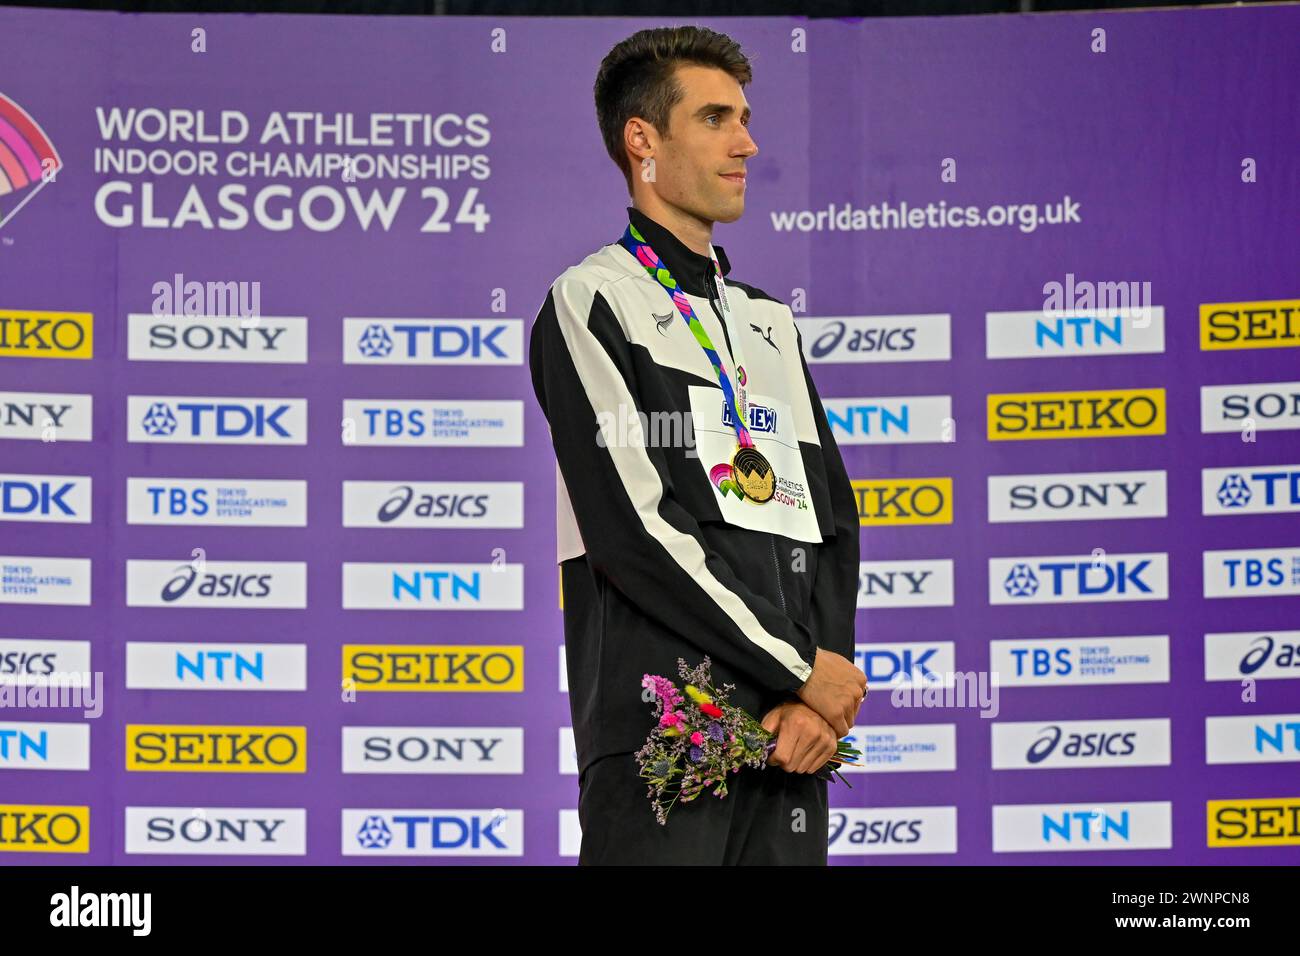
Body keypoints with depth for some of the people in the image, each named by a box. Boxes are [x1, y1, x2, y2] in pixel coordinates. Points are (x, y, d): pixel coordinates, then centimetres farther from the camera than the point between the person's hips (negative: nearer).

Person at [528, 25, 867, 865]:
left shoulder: (770, 321, 23)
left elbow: (833, 520, 15)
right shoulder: (592, 301, 1)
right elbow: (632, 528, -10)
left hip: (788, 731, 6)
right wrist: (803, 668, -9)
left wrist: (819, 699, -2)